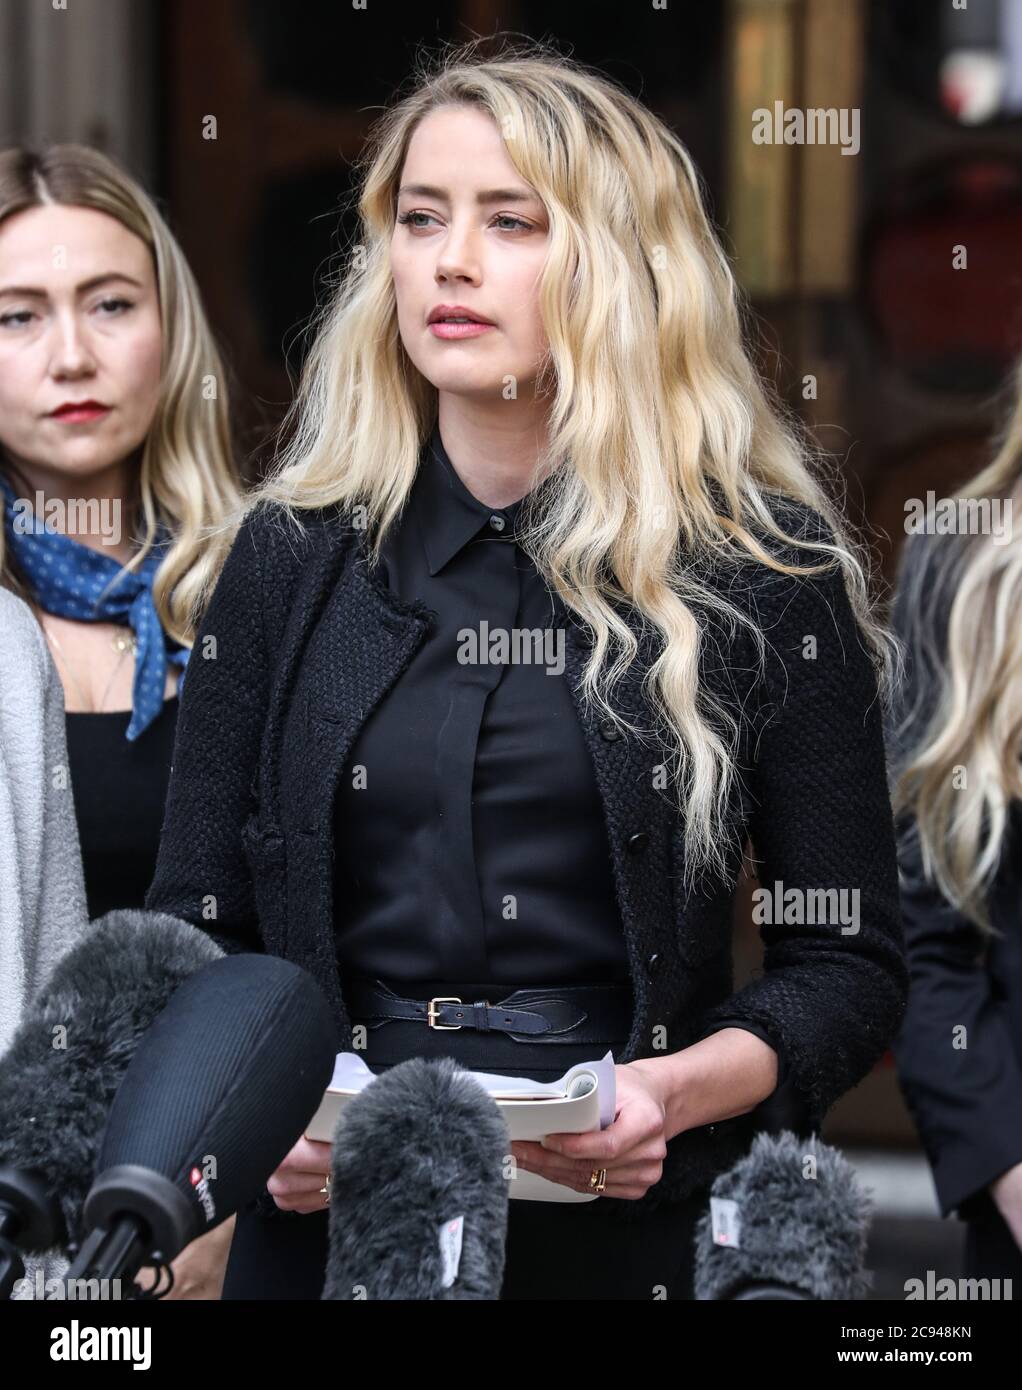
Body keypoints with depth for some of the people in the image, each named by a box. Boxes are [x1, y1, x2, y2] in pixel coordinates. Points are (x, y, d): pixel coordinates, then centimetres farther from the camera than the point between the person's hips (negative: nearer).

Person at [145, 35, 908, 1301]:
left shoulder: (766, 573, -2)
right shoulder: (291, 556, 5)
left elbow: (851, 963, 0)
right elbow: (193, 921, 6)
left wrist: (685, 1089, -18)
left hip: (634, 1228, -2)